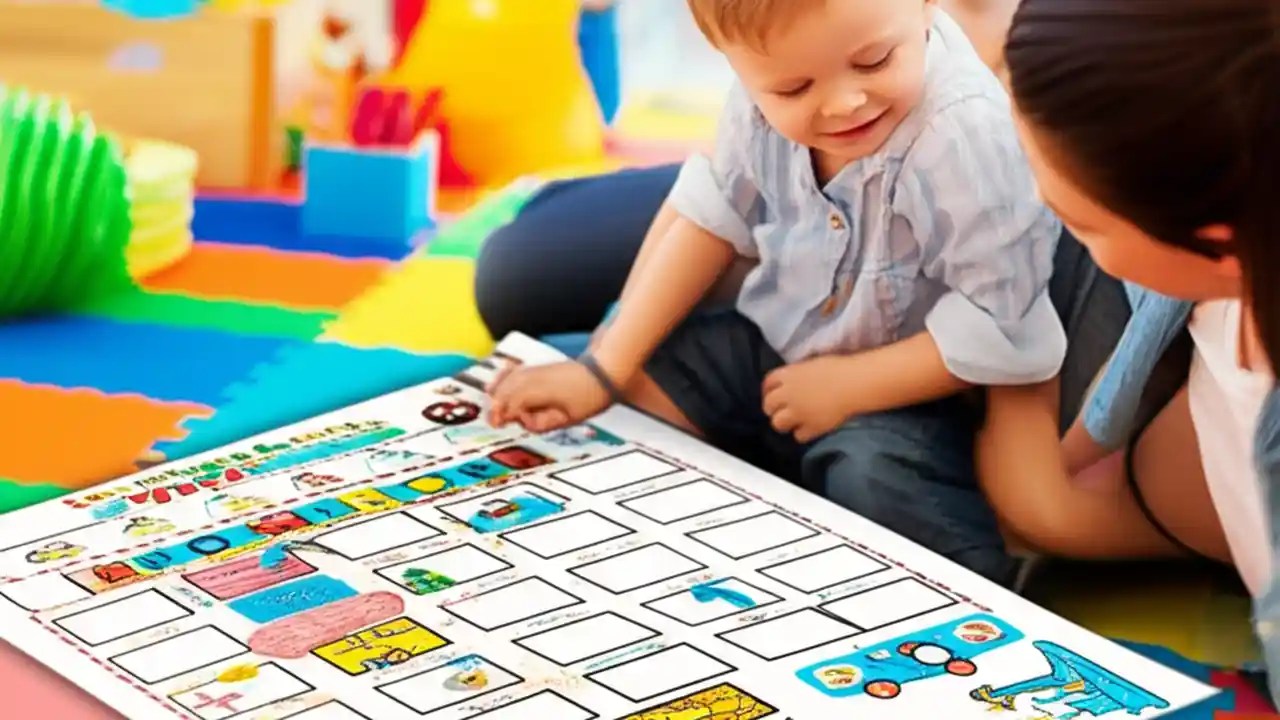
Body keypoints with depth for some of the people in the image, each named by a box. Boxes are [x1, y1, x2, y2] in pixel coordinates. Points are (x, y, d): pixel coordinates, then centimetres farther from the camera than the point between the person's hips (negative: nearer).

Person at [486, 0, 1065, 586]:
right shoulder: (768, 96, -14)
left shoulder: (969, 138, -33)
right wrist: (603, 370, -3)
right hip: (772, 347, 7)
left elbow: (1003, 329, -27)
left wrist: (846, 386, -20)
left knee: (875, 480, -35)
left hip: (905, 394, -7)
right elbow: (713, 218, 0)